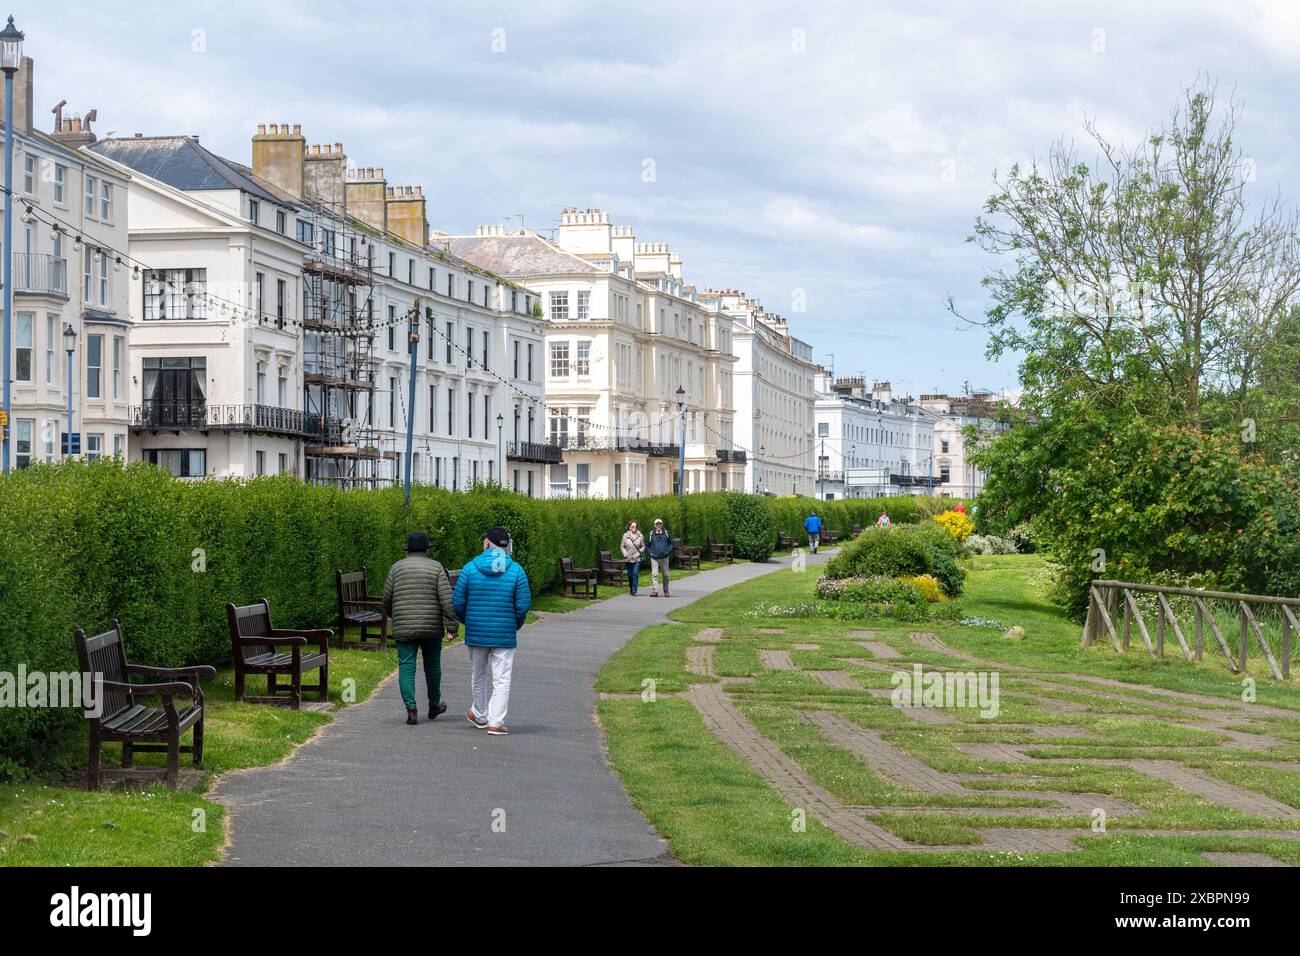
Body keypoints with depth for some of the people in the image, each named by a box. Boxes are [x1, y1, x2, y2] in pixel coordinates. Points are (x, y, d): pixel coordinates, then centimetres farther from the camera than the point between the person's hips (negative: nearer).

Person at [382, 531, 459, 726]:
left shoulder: (397, 568, 2)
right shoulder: (436, 568, -2)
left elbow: (387, 600, 6)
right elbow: (447, 600, -10)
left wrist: (392, 616, 26)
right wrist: (452, 628, -9)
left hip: (404, 628, 0)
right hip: (432, 628, 0)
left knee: (406, 667, 1)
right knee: (432, 665, 17)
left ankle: (411, 709, -11)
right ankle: (434, 706, 31)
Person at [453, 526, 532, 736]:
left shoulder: (470, 568, -5)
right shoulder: (516, 570, -6)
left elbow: (458, 602, -3)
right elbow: (523, 605, -6)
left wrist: (466, 622, 16)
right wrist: (515, 626, 12)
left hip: (476, 632, 1)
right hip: (504, 635, -1)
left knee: (478, 677, 18)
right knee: (502, 680, 2)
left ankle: (479, 716, 33)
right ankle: (496, 723, -5)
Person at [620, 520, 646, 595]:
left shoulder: (640, 536, 0)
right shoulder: (625, 535, 1)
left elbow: (643, 546, 8)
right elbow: (622, 546, 7)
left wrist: (640, 552, -8)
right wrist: (625, 554, -6)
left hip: (637, 558, -1)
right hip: (628, 558, 1)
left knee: (635, 574, -11)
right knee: (630, 574, 10)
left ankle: (634, 591, -8)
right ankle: (631, 588, 32)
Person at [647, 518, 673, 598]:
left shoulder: (666, 533, 2)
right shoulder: (651, 534, 1)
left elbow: (671, 542, 12)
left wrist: (668, 551, 0)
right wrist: (650, 552, 1)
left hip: (664, 557, 1)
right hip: (654, 558, -1)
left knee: (665, 575, 9)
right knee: (654, 574, -9)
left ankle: (666, 591, 21)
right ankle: (655, 590, -11)